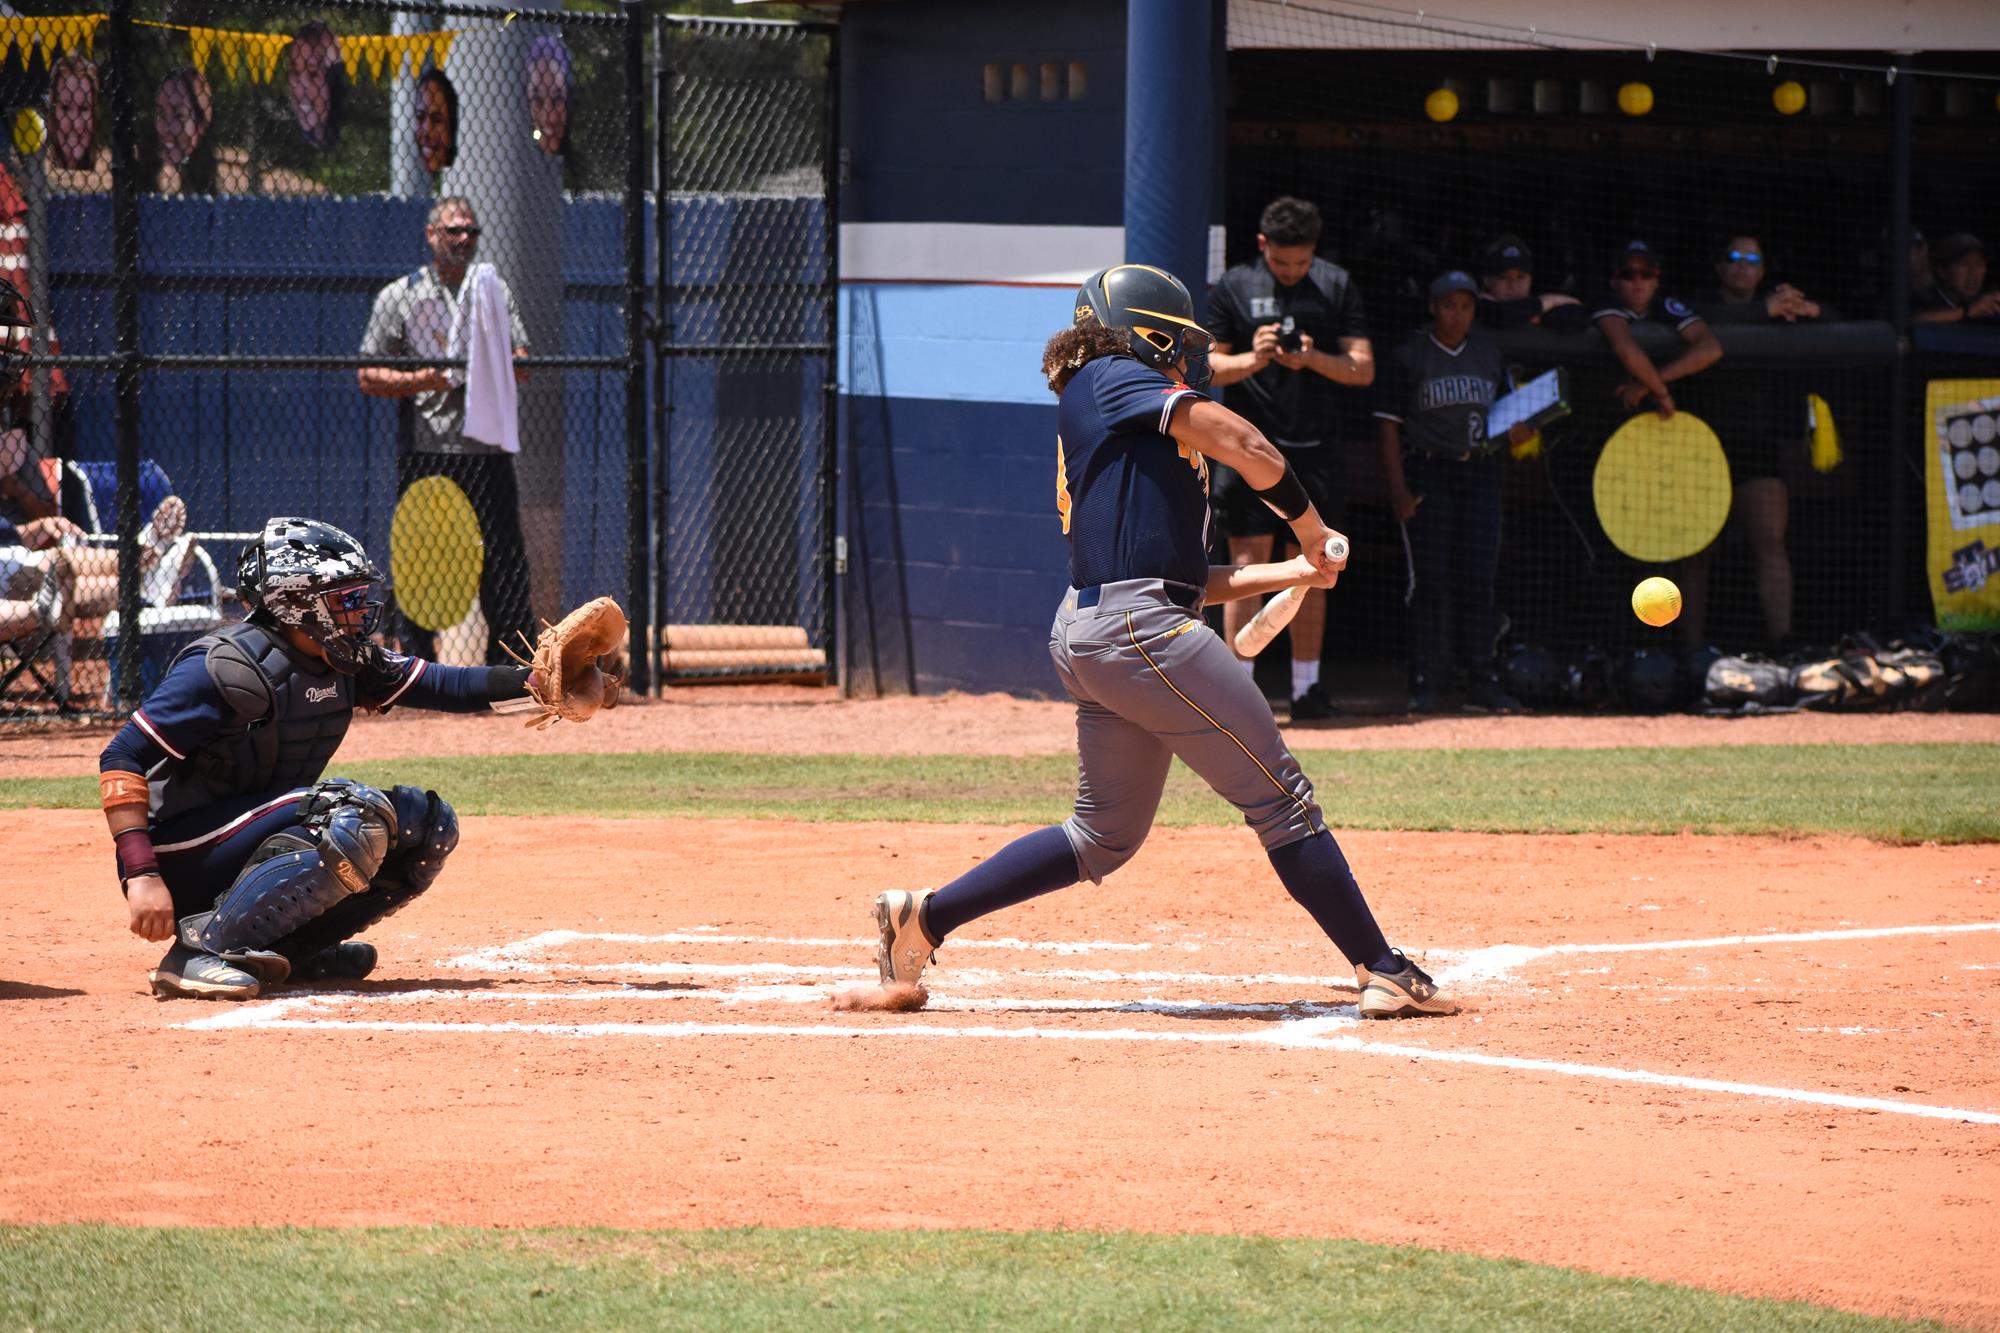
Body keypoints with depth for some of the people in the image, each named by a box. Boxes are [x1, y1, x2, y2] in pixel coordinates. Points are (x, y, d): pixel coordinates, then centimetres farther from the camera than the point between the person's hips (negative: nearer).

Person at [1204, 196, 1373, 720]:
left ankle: (1306, 687, 15)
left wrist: (1313, 359, -16)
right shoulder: (1233, 289, 1)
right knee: (1248, 564, -6)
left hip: (1316, 450, 3)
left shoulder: (1337, 287, 6)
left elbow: (1364, 370, 2)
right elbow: (1206, 367, -1)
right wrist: (1254, 358, -20)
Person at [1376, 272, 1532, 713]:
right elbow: (1389, 427, -3)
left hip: (1481, 473, 4)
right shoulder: (1407, 358, 0)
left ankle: (1481, 680, 5)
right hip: (1428, 473, -4)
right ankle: (1425, 683, -2)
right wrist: (1399, 490, -12)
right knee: (1432, 579, -6)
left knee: (1479, 578, 1)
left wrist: (1516, 431, -2)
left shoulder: (1489, 353, 13)